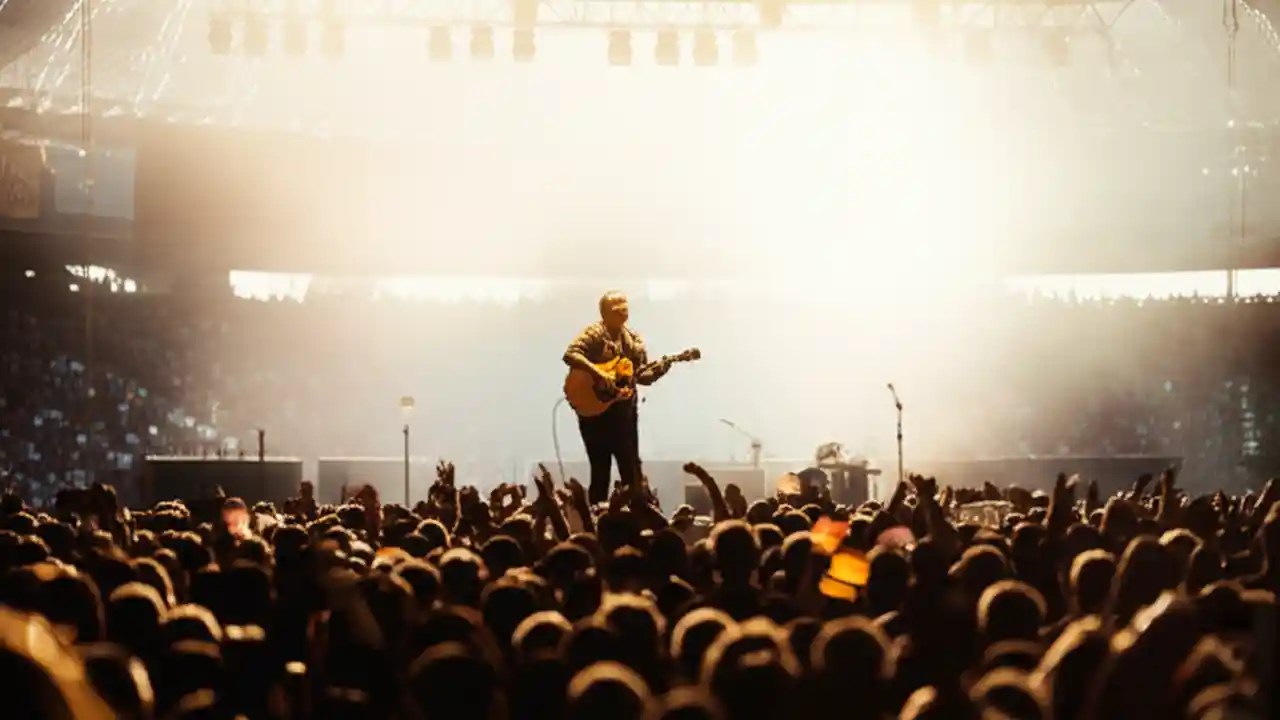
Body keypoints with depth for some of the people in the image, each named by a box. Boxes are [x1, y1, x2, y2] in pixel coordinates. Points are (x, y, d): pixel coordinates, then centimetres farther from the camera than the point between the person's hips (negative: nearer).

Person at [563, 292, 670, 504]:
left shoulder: (633, 340, 10)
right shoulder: (593, 333, -8)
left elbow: (641, 375, 10)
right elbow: (570, 354, -22)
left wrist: (657, 371, -10)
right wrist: (596, 371, -30)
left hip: (624, 410, 5)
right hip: (594, 409, -5)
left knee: (632, 470, 7)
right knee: (600, 471, 0)